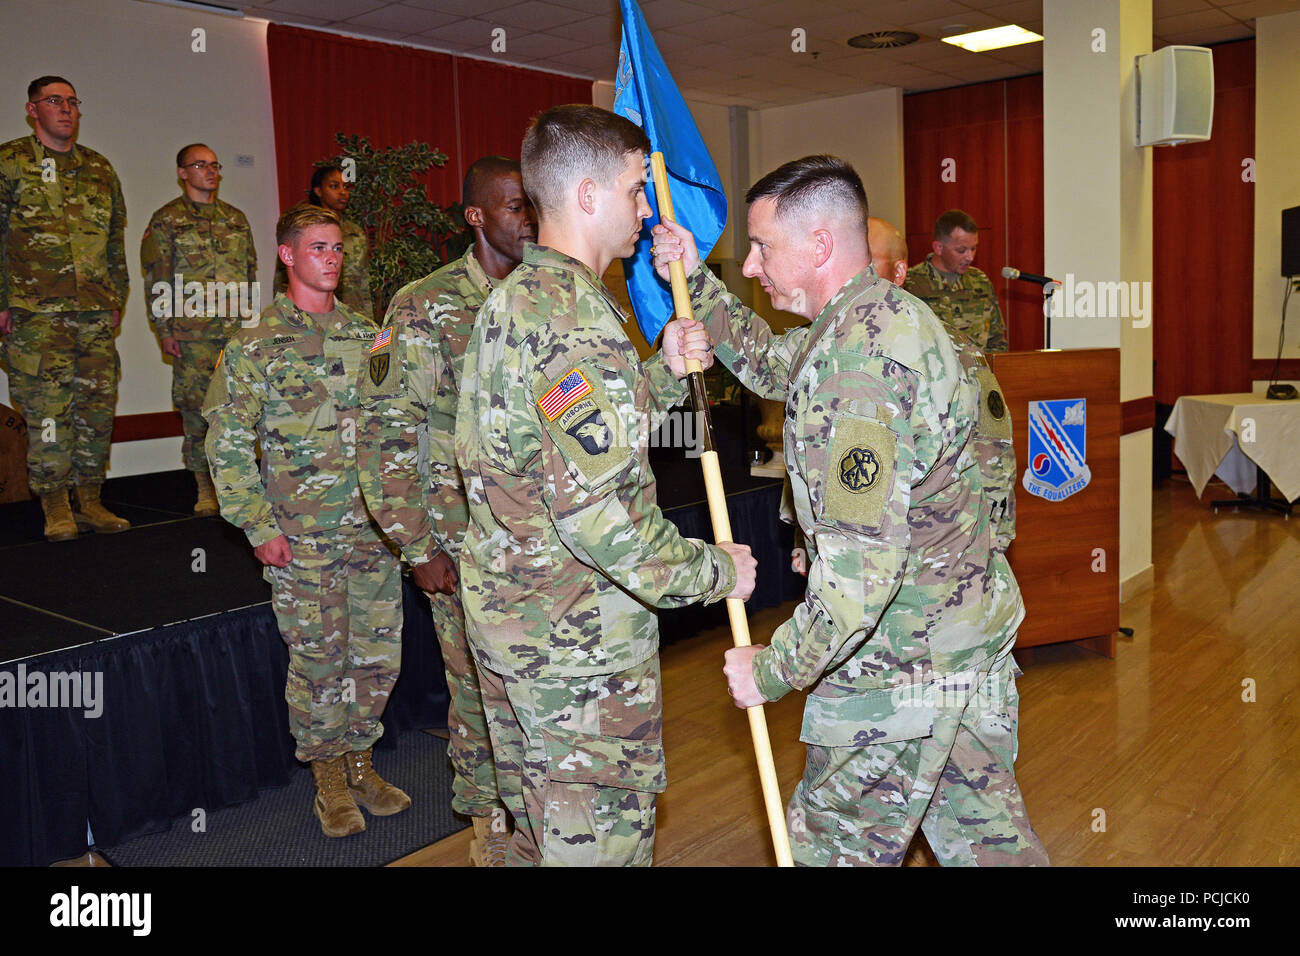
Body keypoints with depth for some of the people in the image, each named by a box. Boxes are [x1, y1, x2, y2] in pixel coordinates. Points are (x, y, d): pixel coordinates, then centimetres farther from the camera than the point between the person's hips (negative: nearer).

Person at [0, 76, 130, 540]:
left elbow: (115, 240, 21)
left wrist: (117, 300, 15)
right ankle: (55, 507, 7)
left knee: (98, 405, 4)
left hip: (96, 312, 4)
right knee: (47, 408, -3)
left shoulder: (99, 169, 17)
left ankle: (90, 501, 15)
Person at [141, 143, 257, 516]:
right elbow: (157, 279, 1)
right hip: (192, 333, -3)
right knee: (197, 408, -2)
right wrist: (164, 330, -6)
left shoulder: (236, 218, 17)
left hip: (239, 330, 3)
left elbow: (251, 273, 19)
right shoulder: (166, 220, 5)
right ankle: (205, 488, 8)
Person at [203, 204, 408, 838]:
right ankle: (330, 779, 22)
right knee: (319, 659, 4)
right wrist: (260, 528, -10)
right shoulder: (254, 345, -3)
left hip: (376, 528, 4)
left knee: (378, 654, 10)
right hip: (303, 536, -4)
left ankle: (361, 762, 28)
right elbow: (228, 447, -4)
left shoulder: (367, 335, 10)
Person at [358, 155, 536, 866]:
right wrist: (418, 547, -11)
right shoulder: (424, 307, -8)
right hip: (465, 542, -4)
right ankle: (491, 827, 29)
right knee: (481, 687, 8)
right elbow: (387, 434, -9)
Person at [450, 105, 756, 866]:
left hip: (506, 615, 10)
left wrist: (667, 373, 4)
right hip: (580, 636, -10)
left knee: (540, 834, 24)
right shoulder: (577, 317, -22)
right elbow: (598, 511, -29)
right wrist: (714, 572, -16)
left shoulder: (511, 299, 10)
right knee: (602, 839, 7)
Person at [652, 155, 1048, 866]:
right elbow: (770, 361, 22)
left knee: (837, 847, 8)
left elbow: (861, 566, -30)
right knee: (985, 831, 22)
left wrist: (772, 670, -18)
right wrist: (695, 281, 12)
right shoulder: (894, 314, 6)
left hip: (901, 662, -9)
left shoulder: (854, 360, -26)